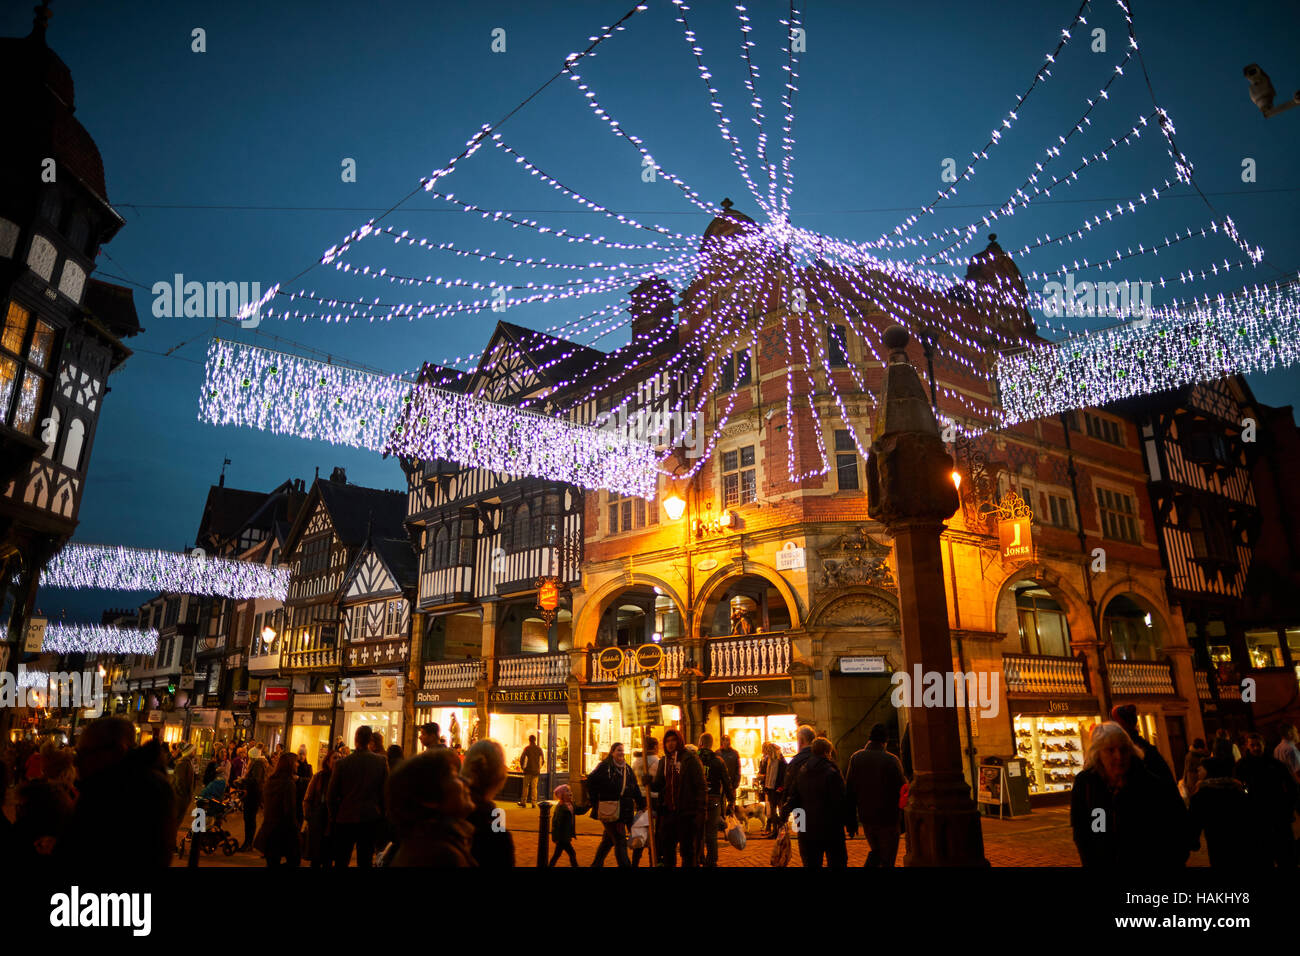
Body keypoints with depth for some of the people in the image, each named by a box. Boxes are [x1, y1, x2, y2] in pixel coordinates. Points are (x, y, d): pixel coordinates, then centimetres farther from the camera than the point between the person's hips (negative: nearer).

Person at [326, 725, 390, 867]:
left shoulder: (341, 763, -9)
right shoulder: (381, 761, -7)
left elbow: (331, 796, -2)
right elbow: (385, 792, -1)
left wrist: (333, 818, 13)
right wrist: (381, 814, 12)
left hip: (345, 819, -1)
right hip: (371, 819, 1)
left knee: (341, 862, 12)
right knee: (366, 861, 11)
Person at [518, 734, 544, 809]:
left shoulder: (527, 748, -6)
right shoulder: (539, 749, 2)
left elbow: (522, 759, -8)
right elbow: (543, 760, 5)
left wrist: (522, 767, 7)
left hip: (528, 770, -2)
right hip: (536, 771, 2)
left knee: (526, 786, 8)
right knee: (534, 787, 6)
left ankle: (523, 802, 10)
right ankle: (534, 803, 5)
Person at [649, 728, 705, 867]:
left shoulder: (691, 759, -7)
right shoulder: (663, 761, 11)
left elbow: (700, 786, -10)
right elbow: (658, 785, 14)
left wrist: (700, 811, -16)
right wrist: (650, 783, -8)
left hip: (687, 812, -5)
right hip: (668, 812, 5)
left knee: (687, 850, 5)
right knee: (666, 848, 12)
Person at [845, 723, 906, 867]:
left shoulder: (855, 758, -1)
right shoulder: (892, 760, -15)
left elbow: (849, 791, 1)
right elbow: (903, 789, -12)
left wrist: (851, 820, 6)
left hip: (866, 818, 4)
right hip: (887, 820, -4)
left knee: (875, 851, 24)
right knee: (887, 860, 8)